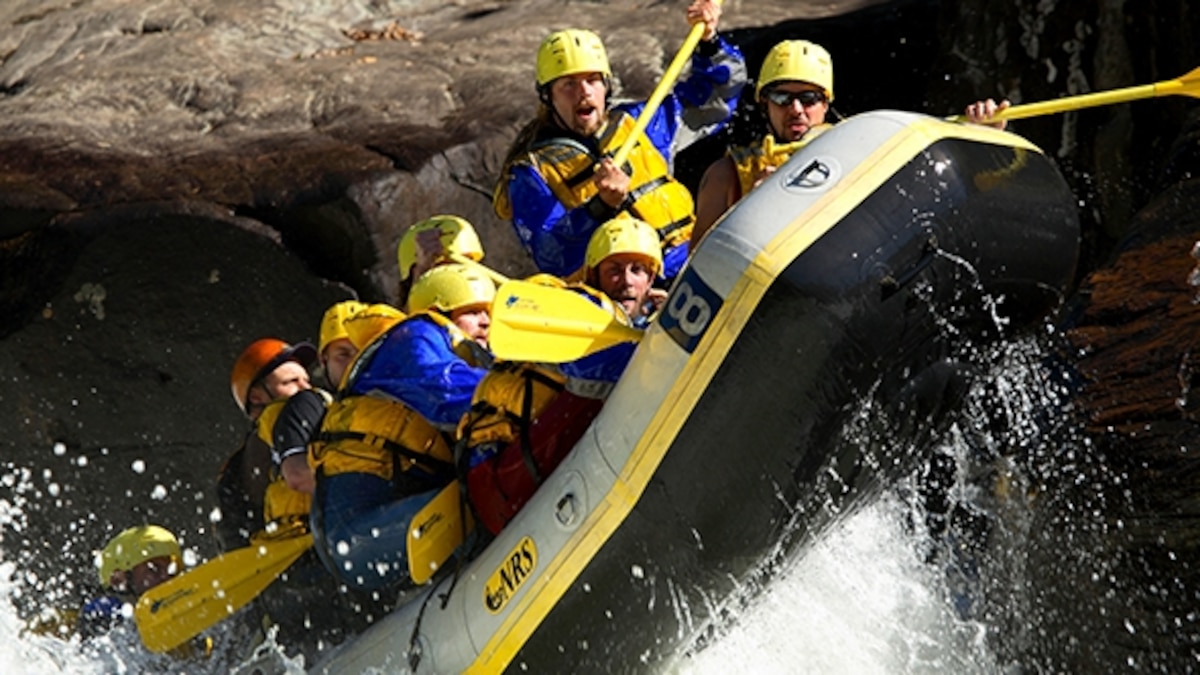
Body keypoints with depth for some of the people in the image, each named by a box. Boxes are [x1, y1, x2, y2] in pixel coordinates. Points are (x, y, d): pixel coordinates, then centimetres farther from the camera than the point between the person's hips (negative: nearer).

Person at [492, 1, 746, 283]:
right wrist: (604, 207, -22)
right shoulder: (532, 170, 4)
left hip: (687, 276, 5)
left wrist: (709, 41, 13)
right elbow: (551, 258, -11)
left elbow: (718, 91, 30)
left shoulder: (634, 123, 19)